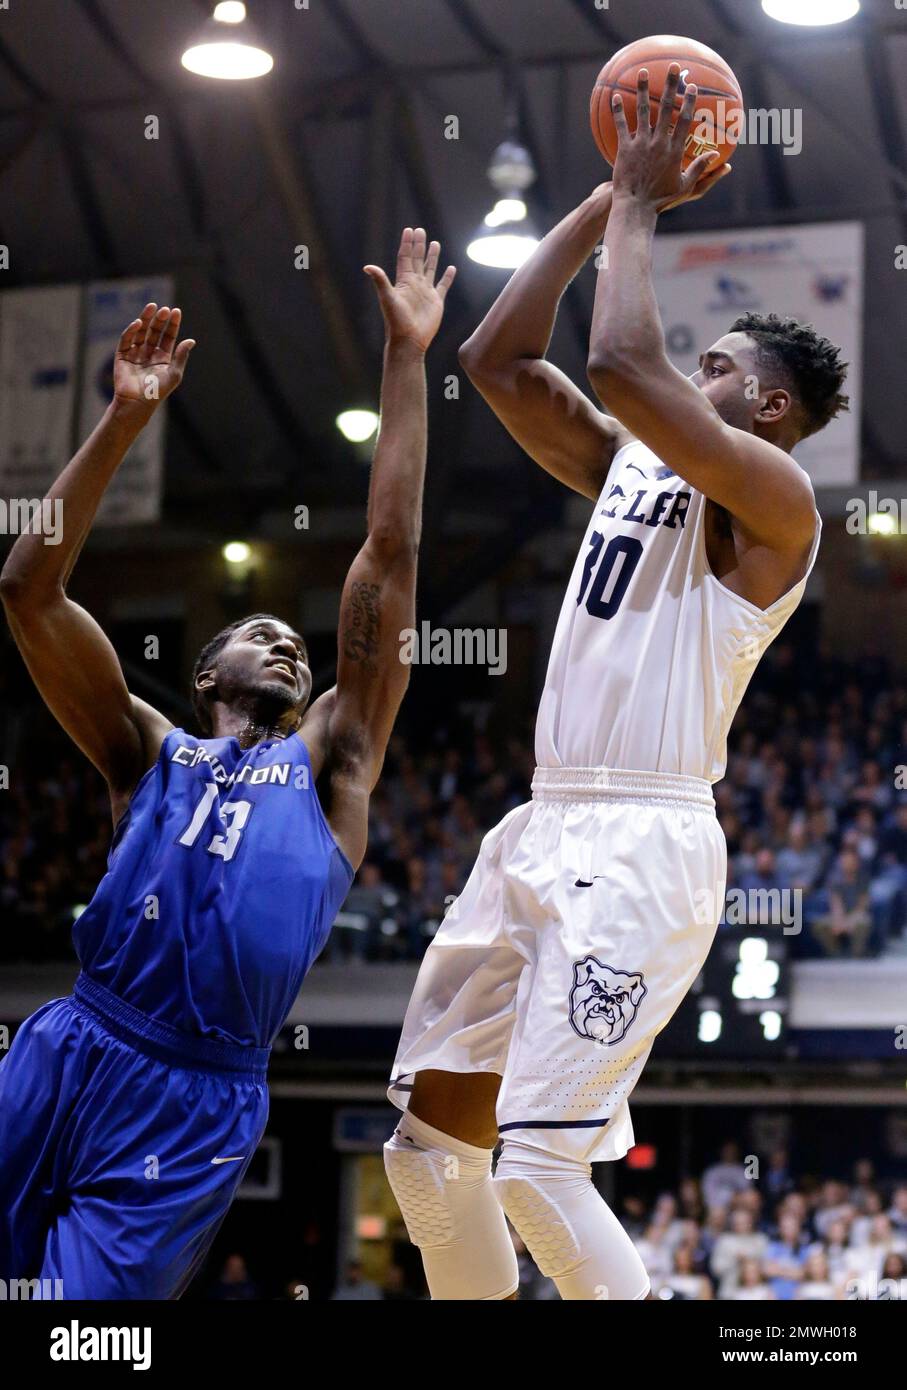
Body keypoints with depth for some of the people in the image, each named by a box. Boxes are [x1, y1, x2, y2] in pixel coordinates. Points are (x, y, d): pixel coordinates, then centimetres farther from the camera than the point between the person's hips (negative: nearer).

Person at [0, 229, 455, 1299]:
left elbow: (388, 560, 13)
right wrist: (126, 418, 3)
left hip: (197, 1106, -1)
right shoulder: (151, 755, 18)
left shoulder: (331, 765, 17)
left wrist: (407, 360, 11)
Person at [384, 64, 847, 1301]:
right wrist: (606, 203, 12)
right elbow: (500, 362, 15)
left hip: (641, 846, -9)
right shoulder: (630, 465, 18)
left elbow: (624, 364, -20)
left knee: (538, 1167, -16)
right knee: (426, 1138, 9)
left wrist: (640, 202, -6)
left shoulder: (771, 495, -7)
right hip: (545, 829, 9)